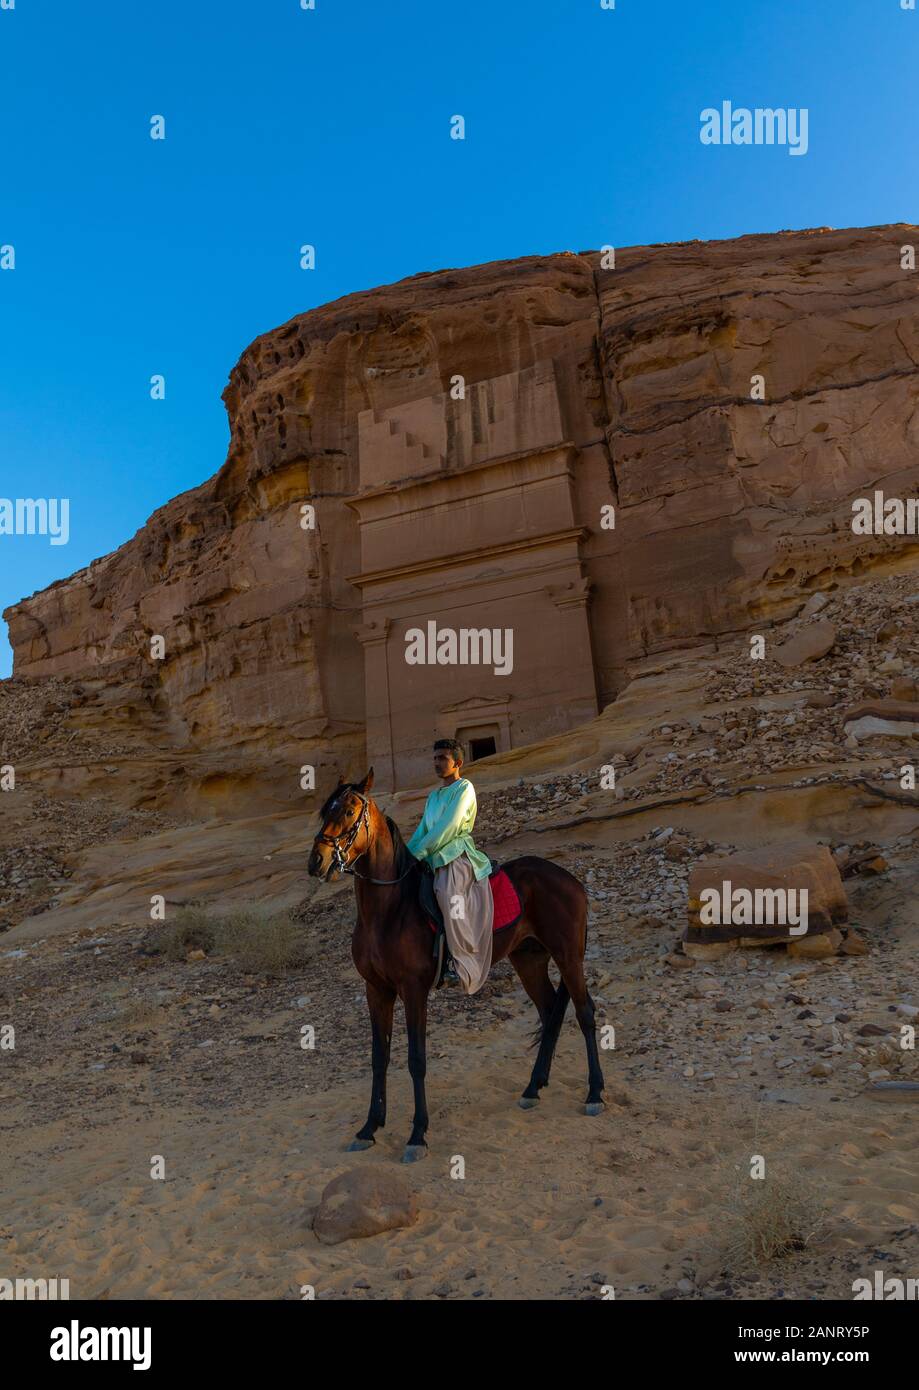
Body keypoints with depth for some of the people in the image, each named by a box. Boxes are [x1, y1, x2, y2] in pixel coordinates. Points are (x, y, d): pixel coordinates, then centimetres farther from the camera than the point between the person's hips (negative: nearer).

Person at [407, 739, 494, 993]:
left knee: (447, 891, -34)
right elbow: (422, 831, 19)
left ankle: (463, 965, -32)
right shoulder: (434, 796, 24)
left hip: (458, 855, -10)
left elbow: (447, 828, -10)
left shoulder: (464, 788, 0)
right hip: (434, 859, 10)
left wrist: (417, 854, -12)